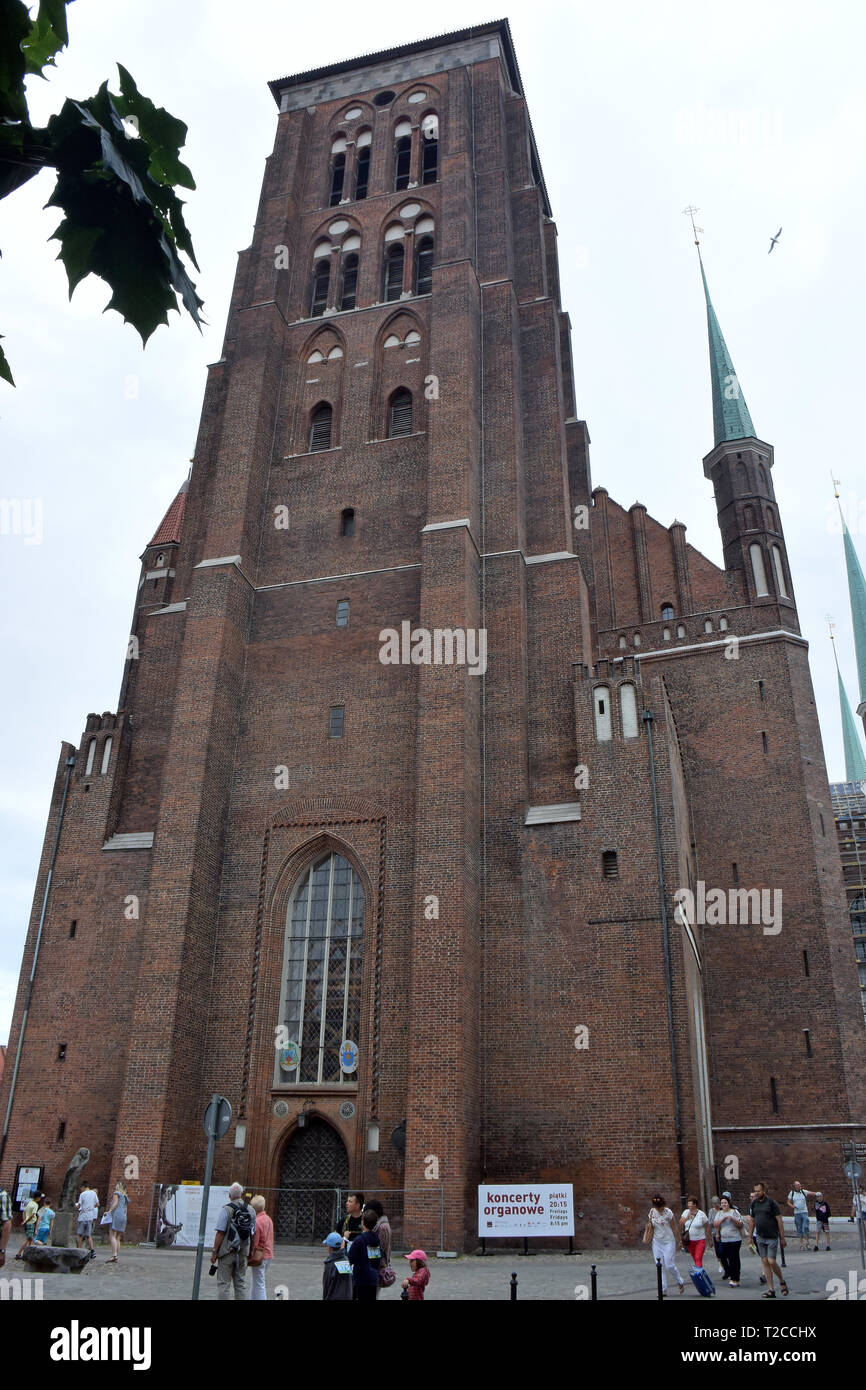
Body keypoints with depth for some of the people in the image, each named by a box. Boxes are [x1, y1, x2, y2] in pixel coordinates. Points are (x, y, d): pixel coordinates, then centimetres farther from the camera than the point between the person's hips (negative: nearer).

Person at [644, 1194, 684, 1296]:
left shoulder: (668, 1212, -12)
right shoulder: (652, 1212, 1)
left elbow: (674, 1228, -4)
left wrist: (676, 1242, -1)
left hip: (668, 1241, -4)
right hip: (657, 1242, 4)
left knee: (669, 1265, -7)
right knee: (660, 1266, 2)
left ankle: (680, 1282, 19)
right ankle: (663, 1289, 10)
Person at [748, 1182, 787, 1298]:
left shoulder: (771, 1203, -10)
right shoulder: (754, 1204, 6)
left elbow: (779, 1221, -8)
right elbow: (752, 1221, 14)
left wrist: (782, 1238, -9)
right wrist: (750, 1237, 14)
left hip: (772, 1237, -5)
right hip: (760, 1237, 5)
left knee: (771, 1261, -8)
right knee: (764, 1262, 3)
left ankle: (781, 1282, 19)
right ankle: (771, 1290, 10)